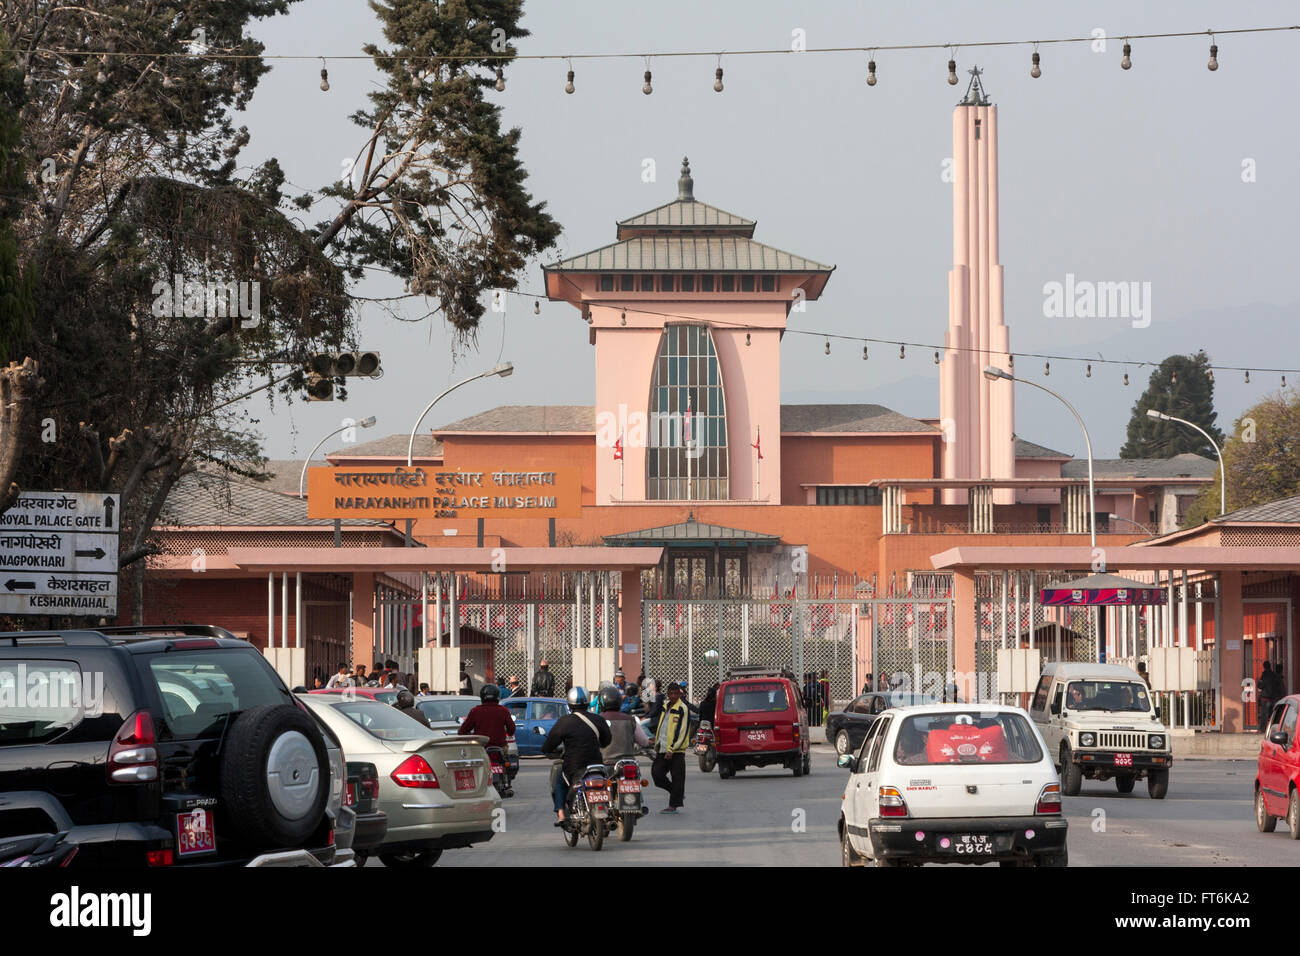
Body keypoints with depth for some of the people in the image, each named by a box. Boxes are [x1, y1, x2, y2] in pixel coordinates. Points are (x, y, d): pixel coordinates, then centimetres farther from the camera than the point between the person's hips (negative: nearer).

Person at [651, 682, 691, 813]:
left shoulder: (682, 709, -9)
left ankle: (673, 805, 3)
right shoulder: (665, 707, 15)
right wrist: (657, 746, 18)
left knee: (677, 777, -2)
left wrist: (671, 749, -17)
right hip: (663, 750, 8)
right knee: (656, 773, 2)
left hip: (676, 751, -8)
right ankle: (678, 794, 19)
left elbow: (682, 732, -14)